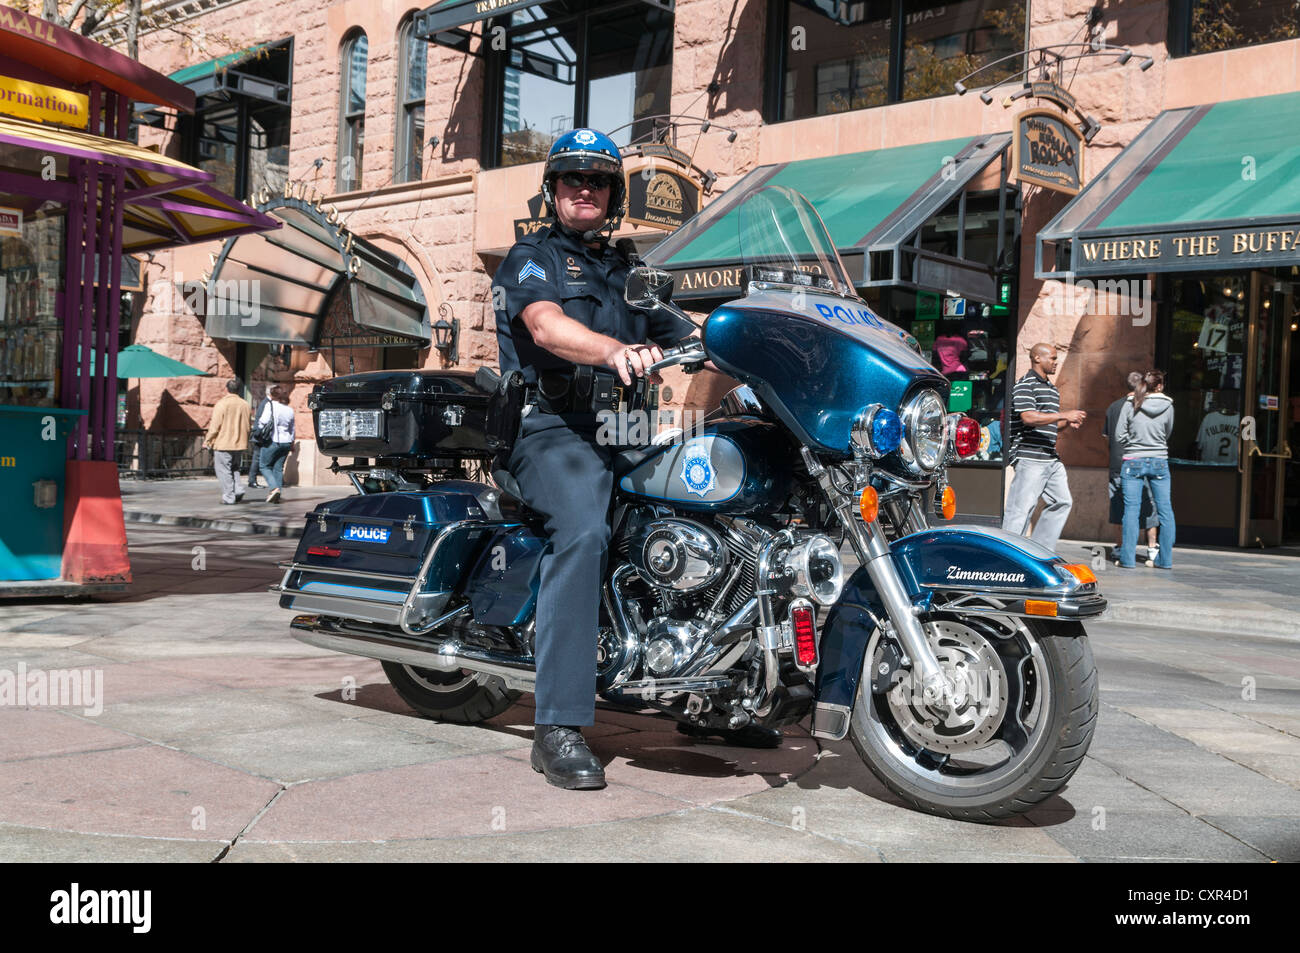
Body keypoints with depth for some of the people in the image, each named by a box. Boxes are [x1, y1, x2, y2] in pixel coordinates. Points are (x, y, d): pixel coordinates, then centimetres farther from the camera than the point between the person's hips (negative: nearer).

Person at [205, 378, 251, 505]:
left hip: (223, 443, -5)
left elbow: (215, 426, -13)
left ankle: (229, 497, 2)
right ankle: (238, 491, 6)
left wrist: (207, 441, -1)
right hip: (239, 443, 5)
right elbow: (247, 426, 11)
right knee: (234, 468, 20)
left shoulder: (221, 404, -13)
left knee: (223, 470, 3)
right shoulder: (245, 404, 3)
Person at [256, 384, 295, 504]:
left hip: (272, 441, -6)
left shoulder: (271, 405, -9)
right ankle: (277, 496, 6)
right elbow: (292, 428, 18)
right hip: (286, 442, 6)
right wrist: (292, 442, 29)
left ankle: (274, 488, -14)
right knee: (278, 468, 9)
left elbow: (263, 421, -18)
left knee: (265, 466, 6)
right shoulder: (290, 409, 10)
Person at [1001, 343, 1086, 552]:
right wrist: (1064, 415, -20)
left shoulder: (1052, 389, 22)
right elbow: (1028, 417, -21)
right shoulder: (1025, 385, -7)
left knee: (1062, 501, 8)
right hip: (1030, 458, -9)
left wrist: (1068, 423, 8)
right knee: (1022, 506, -8)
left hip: (1051, 459, 9)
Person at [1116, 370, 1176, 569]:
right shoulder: (1167, 407, -3)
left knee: (1131, 509, 1)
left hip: (1133, 462, -1)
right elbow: (1167, 433, 9)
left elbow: (1120, 434, -3)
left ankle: (1128, 558, -2)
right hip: (1159, 462, 1)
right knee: (1165, 510, 7)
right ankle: (1165, 559, 9)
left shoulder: (1130, 406, -6)